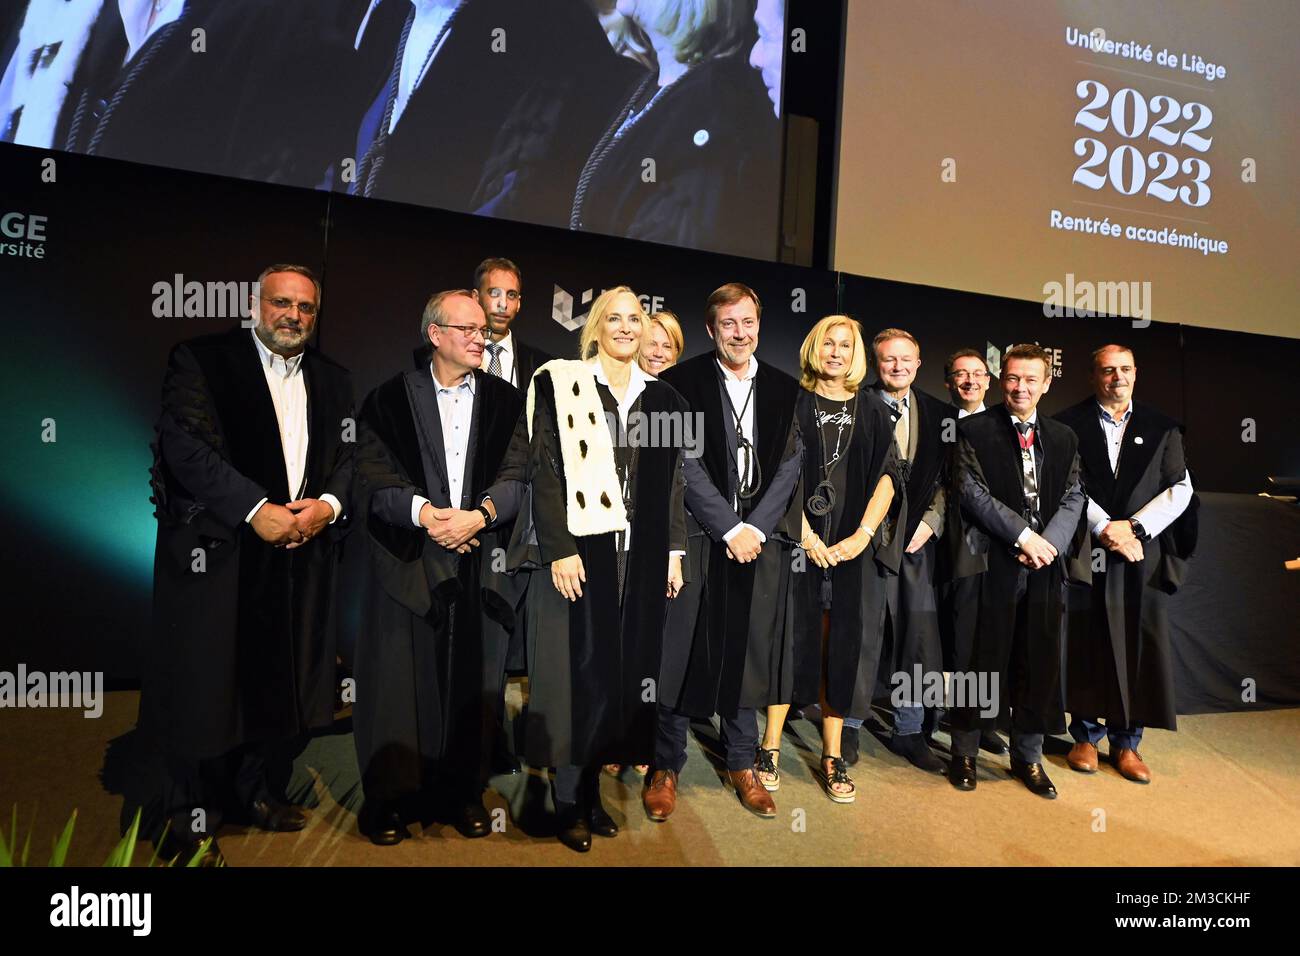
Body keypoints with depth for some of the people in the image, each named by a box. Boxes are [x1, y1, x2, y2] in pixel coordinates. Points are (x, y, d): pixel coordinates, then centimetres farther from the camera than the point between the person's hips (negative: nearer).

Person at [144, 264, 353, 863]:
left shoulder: (333, 381, 13)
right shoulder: (201, 360, -2)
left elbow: (348, 457, 9)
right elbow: (186, 445, -13)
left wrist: (328, 505, -10)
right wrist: (256, 509, -19)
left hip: (301, 551, 5)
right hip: (215, 549, -4)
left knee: (283, 679, 12)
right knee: (205, 682, 4)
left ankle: (261, 791, 32)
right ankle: (191, 818, 22)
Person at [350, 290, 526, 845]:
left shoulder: (507, 402, 9)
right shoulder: (391, 399, 7)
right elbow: (371, 472, -3)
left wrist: (479, 515, -15)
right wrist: (421, 510, -17)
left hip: (482, 564, 1)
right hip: (409, 562, -1)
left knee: (474, 679, 6)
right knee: (399, 679, 2)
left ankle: (465, 790, 22)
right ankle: (387, 796, 18)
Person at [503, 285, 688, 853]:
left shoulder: (663, 397, 12)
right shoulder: (559, 383, -1)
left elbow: (673, 483, 13)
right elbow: (544, 470, -7)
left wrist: (674, 551, 8)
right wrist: (560, 549, -14)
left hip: (641, 554, 4)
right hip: (581, 549, -4)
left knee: (625, 670, 7)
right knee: (581, 670, 0)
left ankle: (592, 789, 23)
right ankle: (568, 800, 16)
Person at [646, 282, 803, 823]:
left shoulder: (784, 390, 10)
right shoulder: (683, 382, -2)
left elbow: (790, 465, 5)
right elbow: (685, 464, -7)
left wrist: (755, 527, -7)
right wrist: (729, 528, -11)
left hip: (760, 540, 3)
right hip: (699, 535, -3)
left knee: (748, 652, 10)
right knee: (683, 651, 2)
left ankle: (742, 765, 26)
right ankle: (666, 768, 18)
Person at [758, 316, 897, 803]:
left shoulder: (872, 412, 11)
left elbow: (887, 477, 4)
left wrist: (862, 535, -8)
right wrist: (804, 531, -14)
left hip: (854, 546, 2)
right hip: (798, 540, -2)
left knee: (843, 648, 5)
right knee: (793, 639, 0)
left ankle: (832, 757, 16)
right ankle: (771, 747, 13)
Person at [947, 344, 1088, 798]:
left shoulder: (1063, 437, 15)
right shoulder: (974, 430, 0)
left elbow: (1074, 497, 9)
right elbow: (972, 492, -8)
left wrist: (1049, 542, -9)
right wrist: (1023, 535, -13)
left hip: (1046, 562, 4)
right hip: (991, 561, -4)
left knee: (1039, 659, 9)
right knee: (982, 657, 2)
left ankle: (1028, 756, 25)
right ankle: (964, 752, 19)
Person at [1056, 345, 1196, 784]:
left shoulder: (1162, 428, 11)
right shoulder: (1070, 424, 3)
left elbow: (1180, 489, 5)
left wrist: (1133, 526, -9)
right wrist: (1104, 528, -13)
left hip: (1144, 556, 2)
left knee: (1141, 647, 4)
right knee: (1087, 645, 5)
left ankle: (1126, 743, 17)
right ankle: (1086, 736, 19)